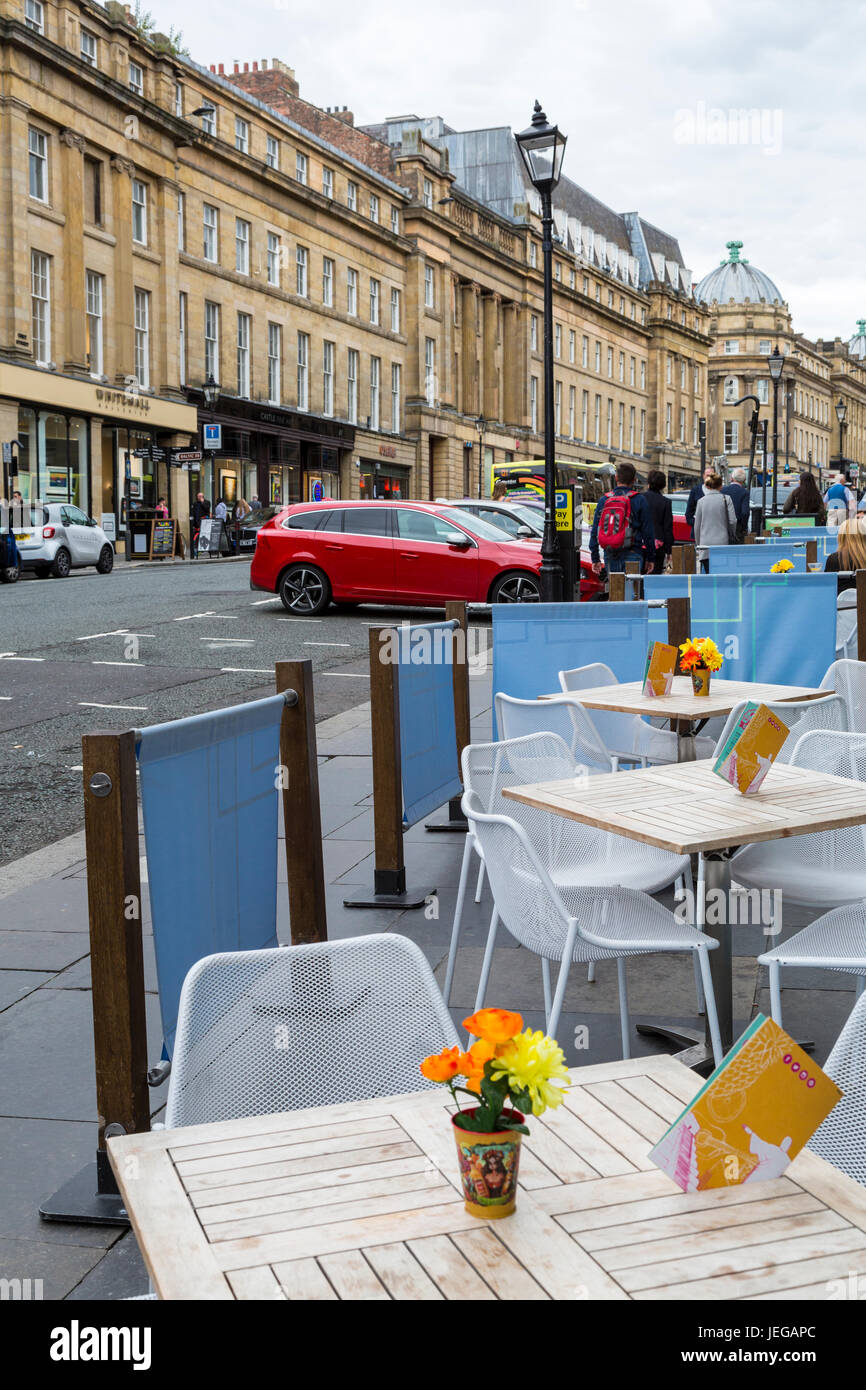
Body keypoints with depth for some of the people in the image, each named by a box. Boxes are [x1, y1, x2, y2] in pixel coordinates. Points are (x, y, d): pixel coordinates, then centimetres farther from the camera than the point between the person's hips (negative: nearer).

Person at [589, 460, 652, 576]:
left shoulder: (604, 500, 7)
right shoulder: (639, 500, -2)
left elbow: (595, 532, 8)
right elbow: (648, 532, -1)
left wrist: (595, 559, 13)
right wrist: (650, 558, 7)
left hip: (610, 556, 3)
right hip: (632, 555, -3)